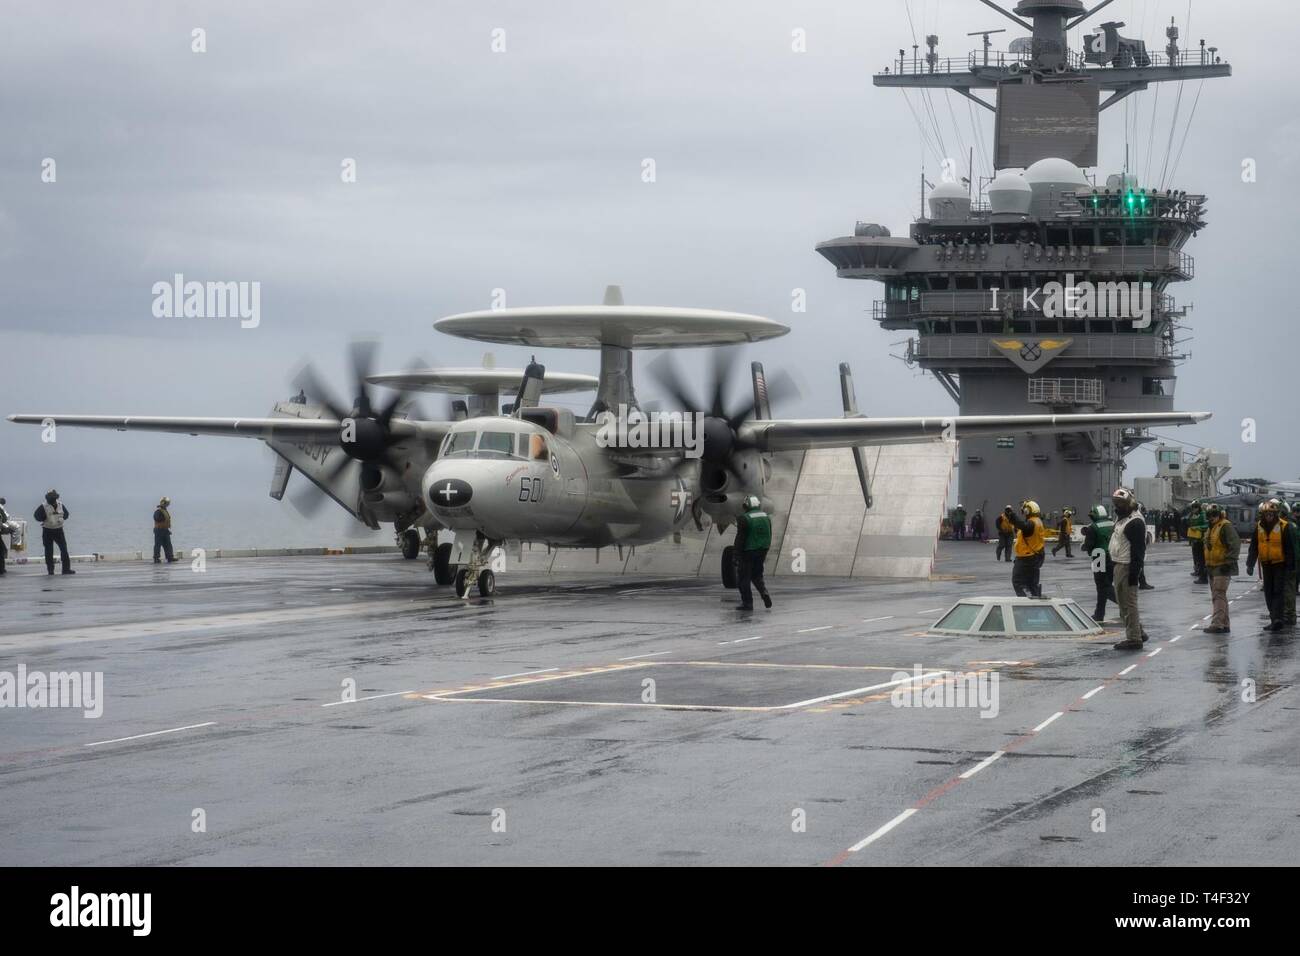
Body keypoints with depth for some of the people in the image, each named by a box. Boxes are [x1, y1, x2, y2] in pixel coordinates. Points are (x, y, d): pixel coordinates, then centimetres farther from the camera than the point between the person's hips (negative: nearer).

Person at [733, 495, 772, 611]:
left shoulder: (744, 519, -14)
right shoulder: (766, 517, 7)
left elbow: (740, 538, -15)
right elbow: (769, 536, 12)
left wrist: (737, 555, -10)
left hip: (748, 552, -6)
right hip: (762, 550, 6)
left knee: (743, 577, 3)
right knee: (757, 574, 21)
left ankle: (747, 602, 2)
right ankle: (764, 593, -1)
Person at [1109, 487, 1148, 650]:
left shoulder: (1135, 522, -17)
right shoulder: (1122, 519, 16)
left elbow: (1138, 550, -22)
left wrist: (1134, 573, -25)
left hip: (1128, 567, -11)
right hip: (1119, 565, 11)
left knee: (1129, 603, -6)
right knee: (1123, 601, 18)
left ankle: (1134, 639, -1)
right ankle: (1138, 632, 28)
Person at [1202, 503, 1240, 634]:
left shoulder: (1226, 526, -12)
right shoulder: (1210, 528, 18)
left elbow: (1235, 544, -21)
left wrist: (1230, 560, -25)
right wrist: (1207, 564, 25)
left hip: (1223, 567, -10)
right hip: (1212, 567, 10)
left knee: (1219, 595, -14)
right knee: (1218, 596, 12)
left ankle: (1217, 624, -18)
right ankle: (1225, 625, 18)